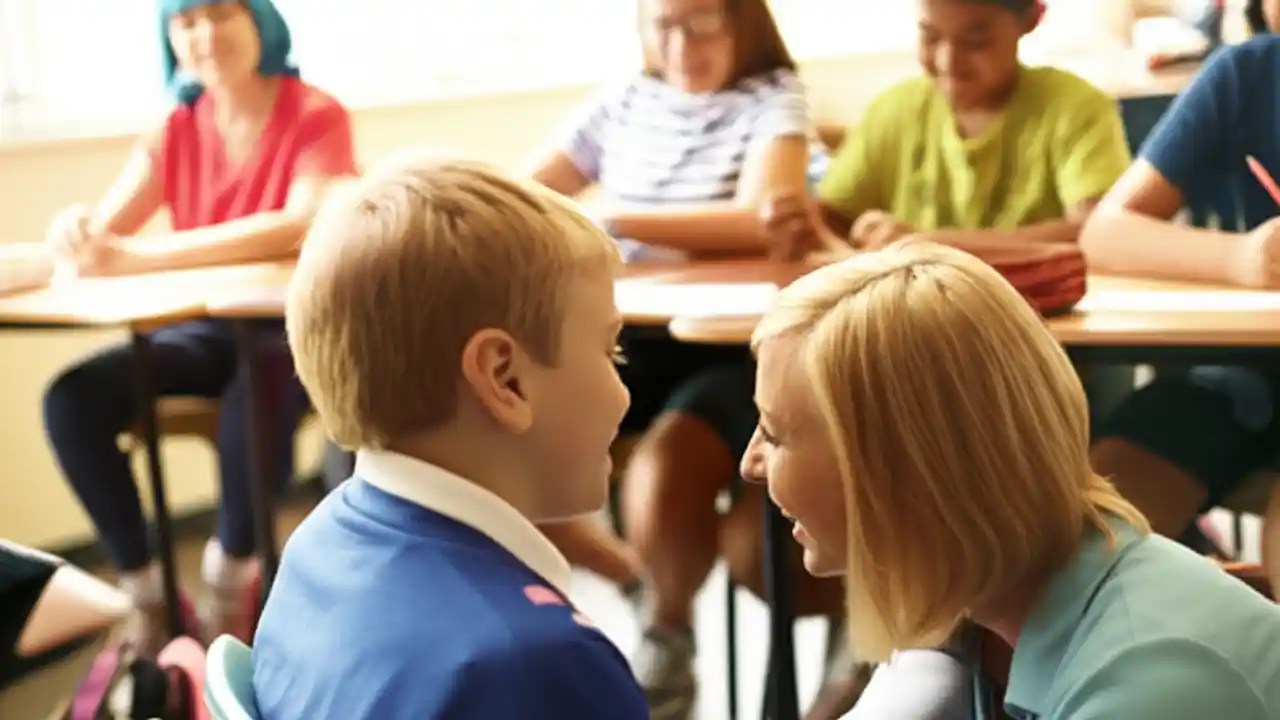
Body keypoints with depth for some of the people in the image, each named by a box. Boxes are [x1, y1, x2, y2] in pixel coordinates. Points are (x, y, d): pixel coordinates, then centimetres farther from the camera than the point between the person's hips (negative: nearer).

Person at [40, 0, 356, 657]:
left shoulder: (317, 116, -10)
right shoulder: (177, 131, 6)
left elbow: (299, 226, -28)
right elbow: (105, 232, -3)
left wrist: (140, 256, -36)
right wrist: (76, 232, -31)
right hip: (204, 330, 5)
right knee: (72, 398, -19)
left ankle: (232, 579, -11)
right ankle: (144, 590, -6)